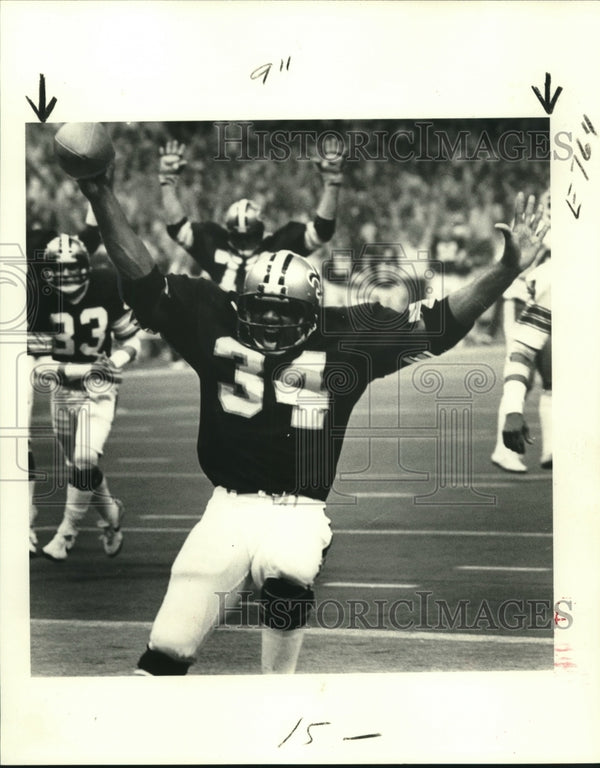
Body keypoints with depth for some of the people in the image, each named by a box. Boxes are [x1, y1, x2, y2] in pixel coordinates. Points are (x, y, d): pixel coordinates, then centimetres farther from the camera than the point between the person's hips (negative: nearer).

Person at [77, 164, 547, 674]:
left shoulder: (344, 337, 1)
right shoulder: (216, 324, 2)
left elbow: (438, 326, 0)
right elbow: (143, 282, 3)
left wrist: (508, 269, -7)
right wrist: (102, 197, -3)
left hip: (298, 512, -1)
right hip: (228, 507, 1)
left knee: (288, 576, -35)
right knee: (169, 650, -2)